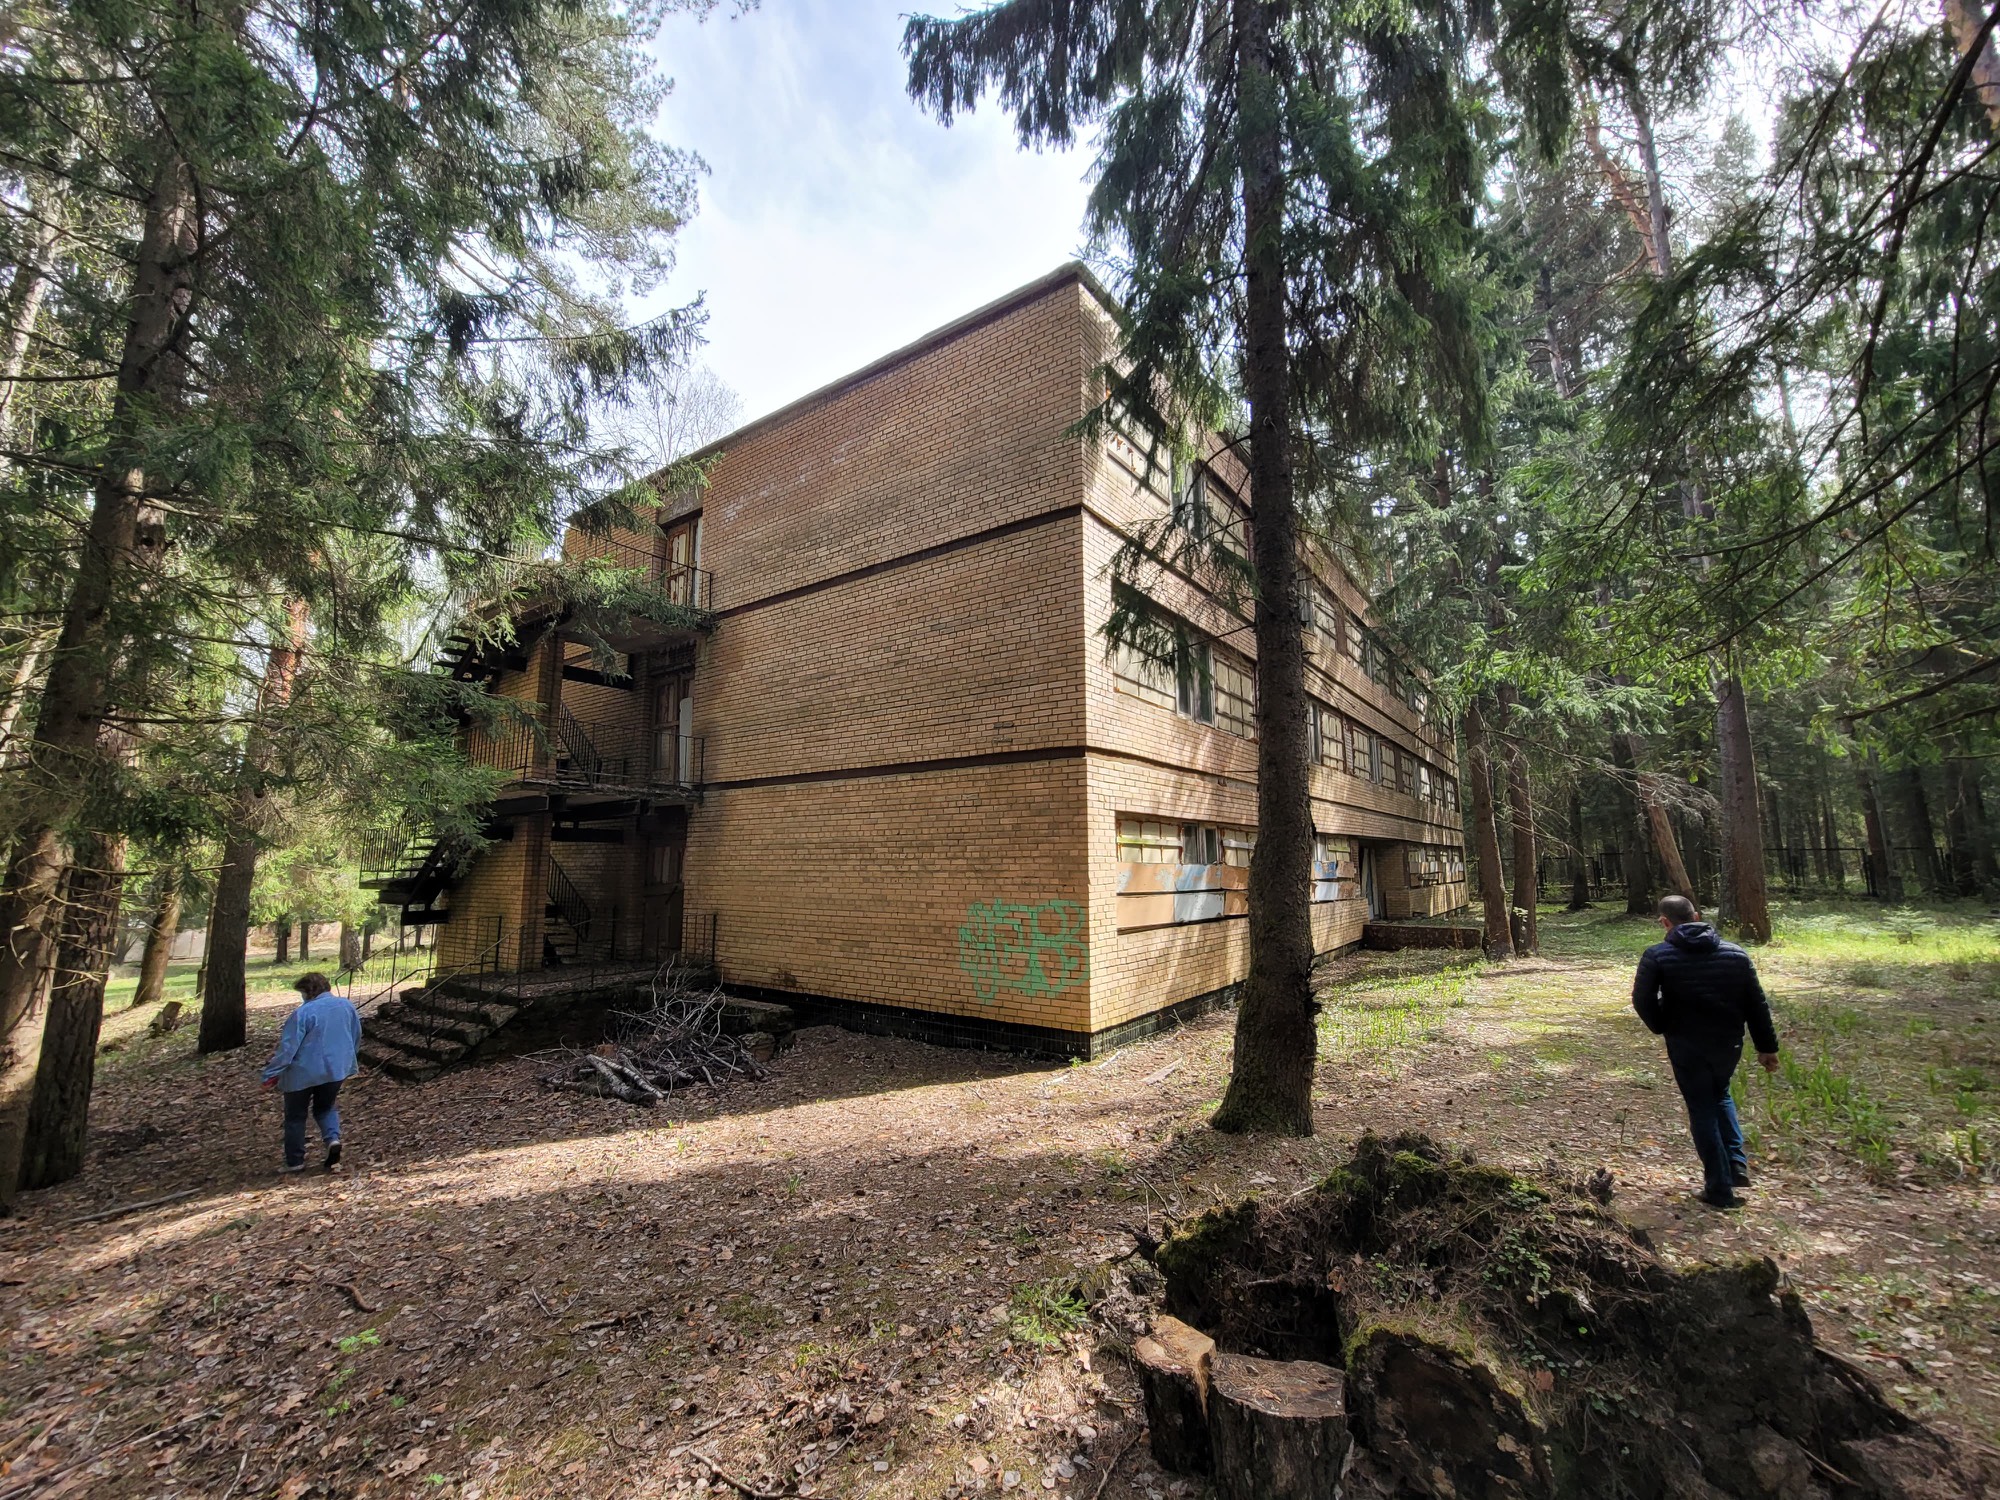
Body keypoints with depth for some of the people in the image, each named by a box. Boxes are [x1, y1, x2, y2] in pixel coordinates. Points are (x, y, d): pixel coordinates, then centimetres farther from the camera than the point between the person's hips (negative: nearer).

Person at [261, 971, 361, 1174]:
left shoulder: (303, 1013, -16)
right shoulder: (347, 1006, 2)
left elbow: (287, 1048, -18)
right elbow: (356, 1040, 12)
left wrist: (270, 1074, -10)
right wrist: (347, 1064, 25)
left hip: (303, 1073, -4)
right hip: (336, 1070, 5)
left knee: (296, 1116, 14)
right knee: (325, 1107, 23)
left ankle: (295, 1161, 20)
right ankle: (333, 1138, -2)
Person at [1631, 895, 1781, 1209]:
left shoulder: (1657, 956, -12)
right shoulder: (1735, 953, 0)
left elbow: (1642, 1000, -15)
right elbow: (1757, 1003, 4)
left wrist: (1663, 1028, 3)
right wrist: (1767, 1046, 12)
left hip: (1687, 1047, -4)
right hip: (1729, 1043, 4)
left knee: (1703, 1111, 9)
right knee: (1720, 1095, 29)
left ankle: (1720, 1189, 14)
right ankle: (1737, 1164, 20)